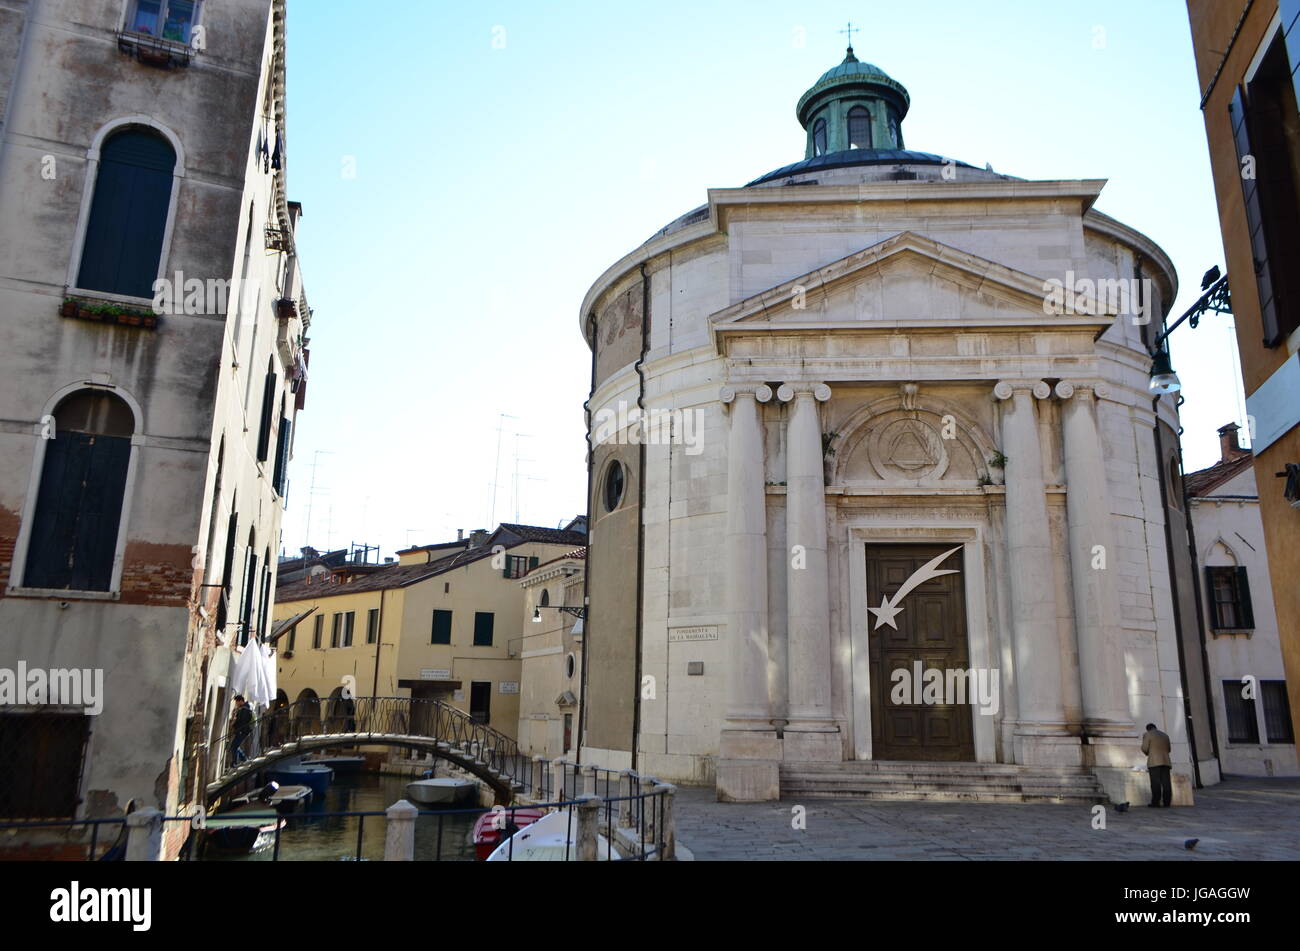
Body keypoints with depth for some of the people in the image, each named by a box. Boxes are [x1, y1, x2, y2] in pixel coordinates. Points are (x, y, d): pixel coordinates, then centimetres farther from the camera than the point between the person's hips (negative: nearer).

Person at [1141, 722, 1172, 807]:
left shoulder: (1147, 735, 0)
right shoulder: (1165, 735, 18)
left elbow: (1144, 748, -4)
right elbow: (1168, 749, 22)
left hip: (1154, 762, -5)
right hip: (1166, 761, 6)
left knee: (1155, 783, -6)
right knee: (1166, 782, 3)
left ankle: (1155, 803, -8)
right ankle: (1167, 802, 1)